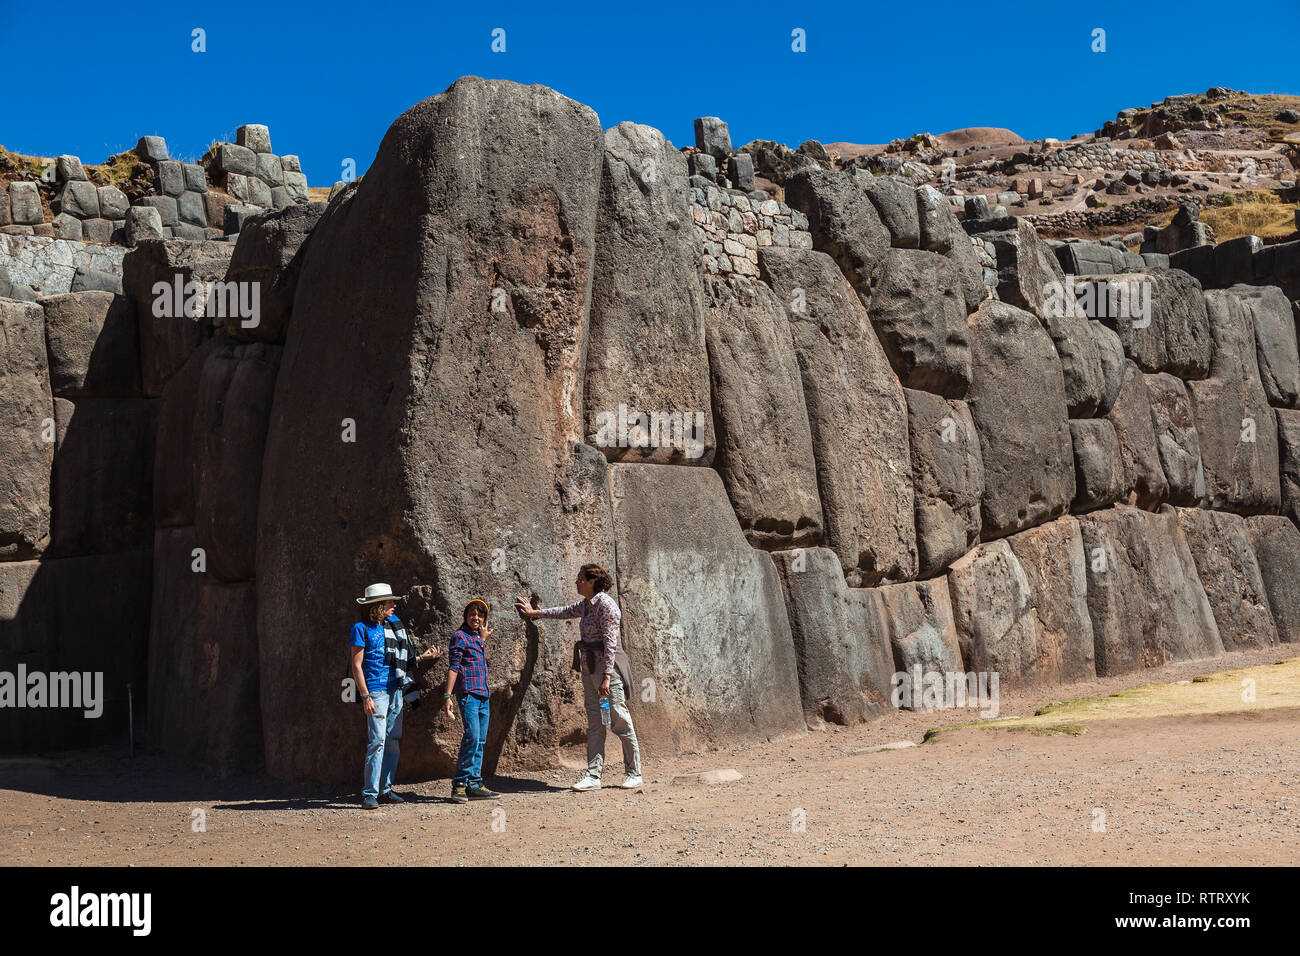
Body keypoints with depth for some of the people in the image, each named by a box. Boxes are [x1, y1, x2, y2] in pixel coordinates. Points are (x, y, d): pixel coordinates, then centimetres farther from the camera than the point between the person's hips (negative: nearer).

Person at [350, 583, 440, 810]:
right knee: (377, 740, -13)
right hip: (375, 690, -7)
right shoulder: (362, 628, -5)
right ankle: (369, 794, -9)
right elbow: (356, 665, -8)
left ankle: (385, 790, 15)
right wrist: (365, 696, -15)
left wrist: (422, 658, 15)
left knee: (393, 742, 7)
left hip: (395, 689, 7)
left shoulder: (393, 623, 14)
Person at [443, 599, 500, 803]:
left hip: (483, 695, 8)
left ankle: (474, 785, 8)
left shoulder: (478, 638, 20)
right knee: (472, 737, -15)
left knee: (480, 741, 5)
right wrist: (448, 695, -13)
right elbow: (453, 667, -7)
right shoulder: (460, 637, -2)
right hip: (468, 693, -8)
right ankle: (459, 784, -10)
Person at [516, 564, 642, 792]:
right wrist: (535, 612, 37)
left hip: (607, 664, -9)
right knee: (594, 723, 5)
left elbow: (610, 642, -17)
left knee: (619, 720, -4)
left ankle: (634, 773, 4)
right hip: (588, 666, 9)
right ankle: (593, 775, 3)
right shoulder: (587, 605, 15)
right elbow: (565, 611, 34)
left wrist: (607, 677, -22)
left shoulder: (605, 604, -13)